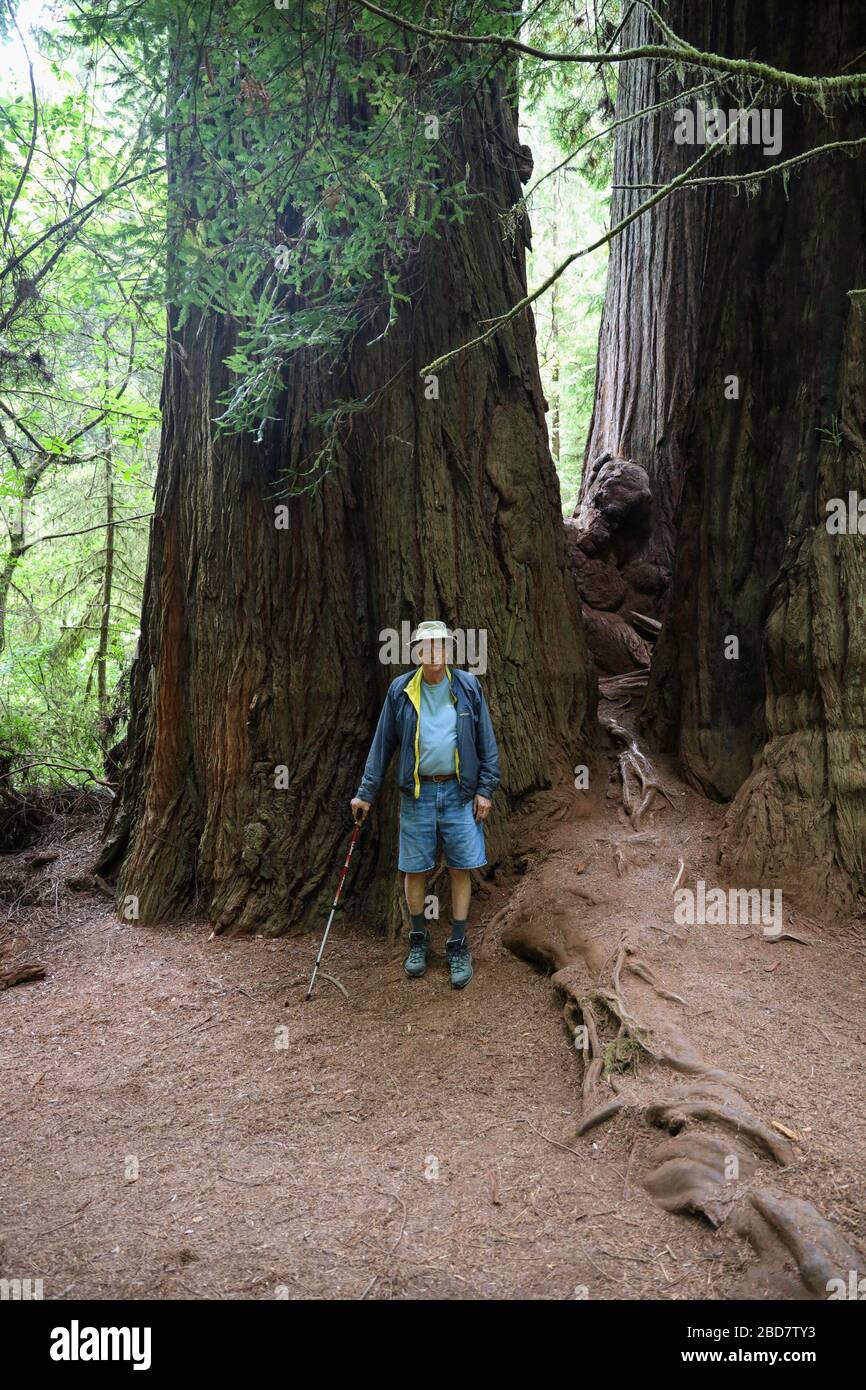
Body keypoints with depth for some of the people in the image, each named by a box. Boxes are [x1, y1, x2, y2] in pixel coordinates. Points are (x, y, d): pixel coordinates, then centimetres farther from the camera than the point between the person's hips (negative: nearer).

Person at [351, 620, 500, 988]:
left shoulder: (468, 686, -1)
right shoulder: (400, 691, -1)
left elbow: (486, 742, 4)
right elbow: (382, 744, 4)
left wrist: (486, 789, -1)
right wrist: (366, 793, 4)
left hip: (459, 792, 0)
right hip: (416, 793, 0)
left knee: (461, 869, 4)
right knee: (414, 869, 8)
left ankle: (458, 947, 17)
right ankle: (418, 940, 27)